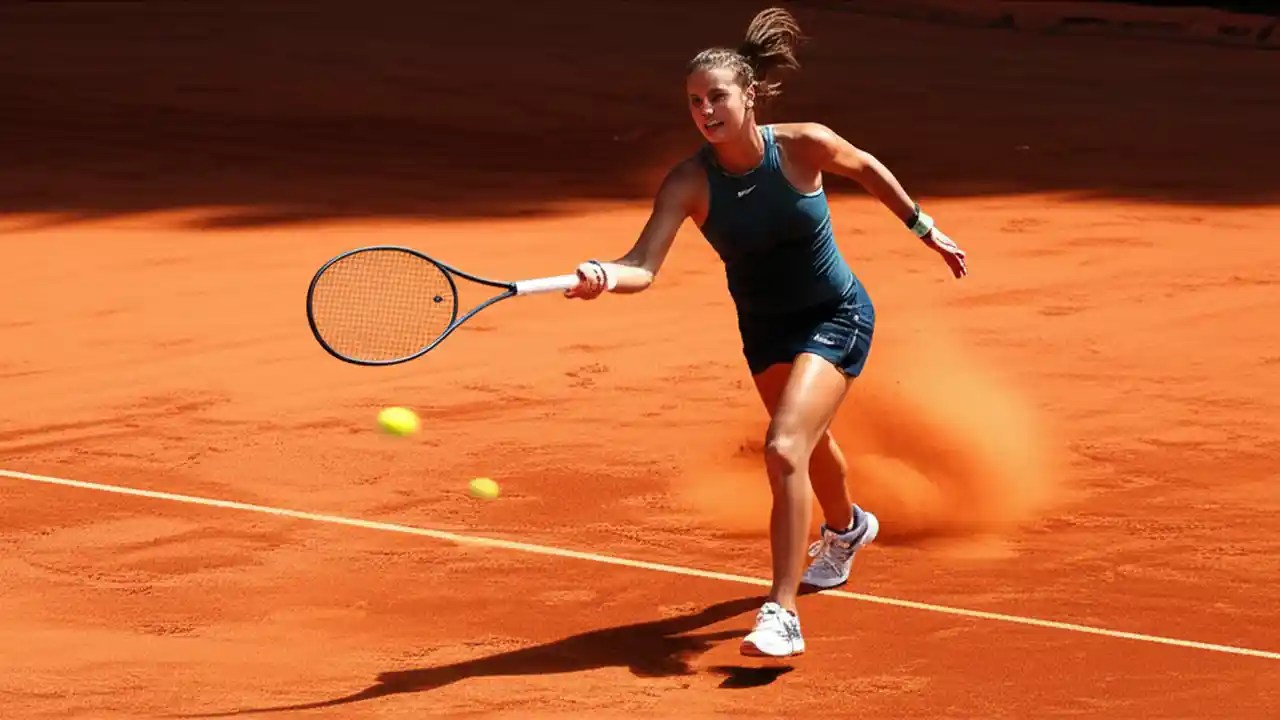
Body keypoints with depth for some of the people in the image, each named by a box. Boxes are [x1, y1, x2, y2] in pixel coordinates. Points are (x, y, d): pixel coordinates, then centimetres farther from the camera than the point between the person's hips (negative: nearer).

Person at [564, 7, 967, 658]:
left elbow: (867, 168, 0)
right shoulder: (689, 182, -20)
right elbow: (644, 266, -31)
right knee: (809, 444, 29)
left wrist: (925, 228, 9)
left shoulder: (805, 146, -22)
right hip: (764, 330, 4)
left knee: (784, 448, -24)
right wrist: (604, 276, -53)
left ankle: (782, 615, -21)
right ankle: (846, 528, 64)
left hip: (836, 318, -4)